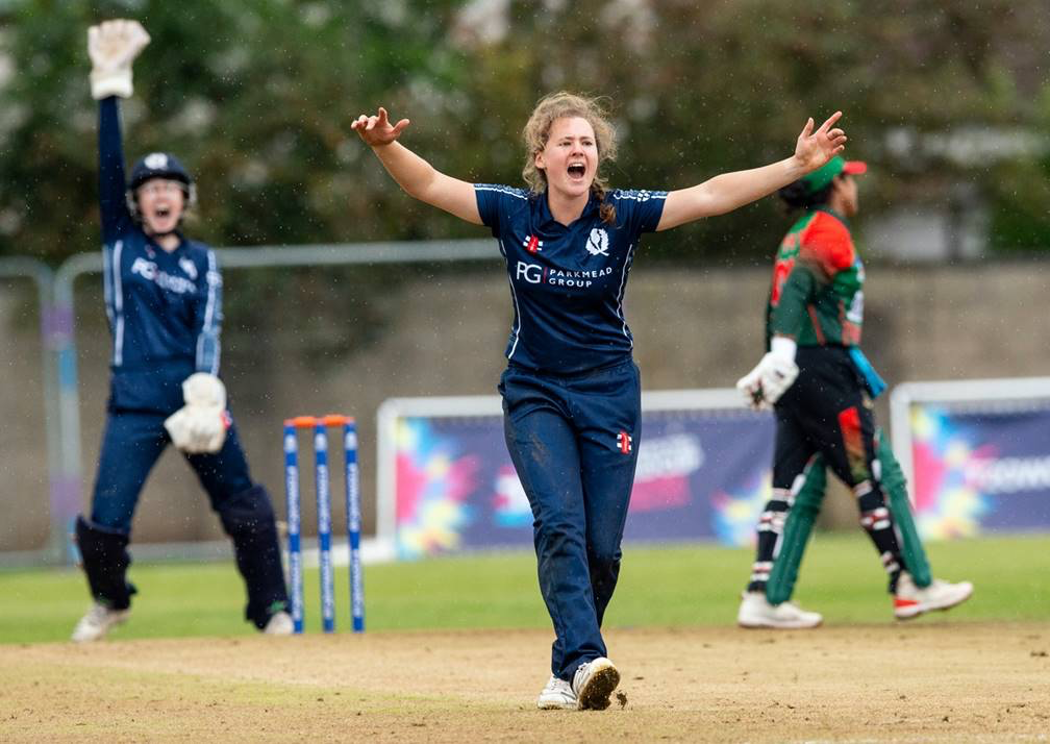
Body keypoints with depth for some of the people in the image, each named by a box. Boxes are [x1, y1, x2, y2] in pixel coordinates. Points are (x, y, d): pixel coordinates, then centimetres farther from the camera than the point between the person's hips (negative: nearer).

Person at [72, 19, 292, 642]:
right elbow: (110, 166, 1)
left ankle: (273, 611, 8)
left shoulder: (202, 262, 9)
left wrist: (204, 391, -19)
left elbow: (208, 331, -2)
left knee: (244, 507, -4)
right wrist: (110, 92, -6)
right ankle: (110, 600, 22)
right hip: (136, 403, 0)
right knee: (105, 521, -5)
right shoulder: (122, 242, 8)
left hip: (197, 396, 0)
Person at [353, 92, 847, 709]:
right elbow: (429, 185, -9)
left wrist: (799, 166, -21)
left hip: (608, 395, 1)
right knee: (560, 524, -19)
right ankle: (584, 661, -28)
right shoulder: (512, 213, -6)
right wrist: (387, 147, -27)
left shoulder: (621, 216, -7)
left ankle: (568, 669, 16)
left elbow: (710, 196, -14)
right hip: (534, 396, -1)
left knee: (602, 546, -1)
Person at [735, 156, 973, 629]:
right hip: (824, 371, -9)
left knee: (798, 487, 6)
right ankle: (913, 586, 0)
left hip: (793, 373, 9)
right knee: (878, 479, -3)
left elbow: (779, 305, 20)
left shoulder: (798, 234, 19)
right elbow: (799, 285, -22)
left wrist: (772, 365, 22)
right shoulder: (830, 231, -9)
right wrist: (783, 352, -33)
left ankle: (765, 598, 0)